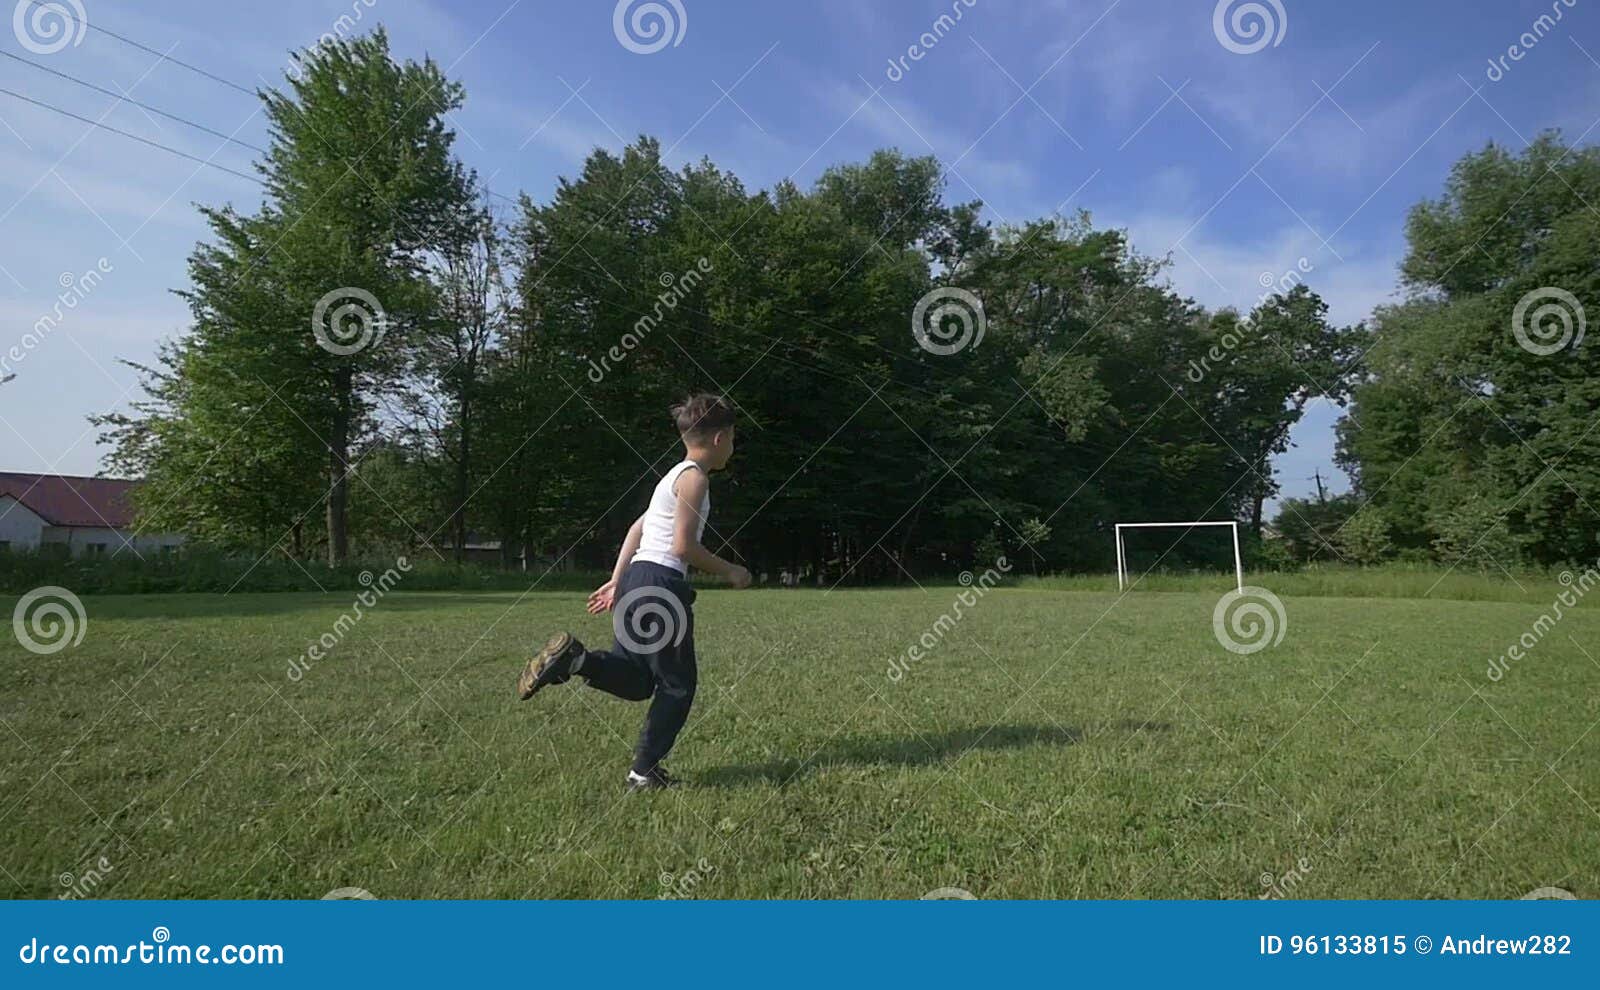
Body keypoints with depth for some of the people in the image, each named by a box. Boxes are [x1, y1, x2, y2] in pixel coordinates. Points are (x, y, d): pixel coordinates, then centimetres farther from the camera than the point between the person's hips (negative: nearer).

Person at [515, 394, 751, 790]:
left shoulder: (676, 475, 20)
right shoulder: (695, 478, -9)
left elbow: (637, 529, 22)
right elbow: (683, 546, -16)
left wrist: (617, 582, 24)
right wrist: (729, 571, -4)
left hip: (636, 579, 9)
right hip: (662, 584, -9)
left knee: (637, 681, 13)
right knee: (677, 685, 6)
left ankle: (572, 658, -8)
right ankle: (644, 772, 10)